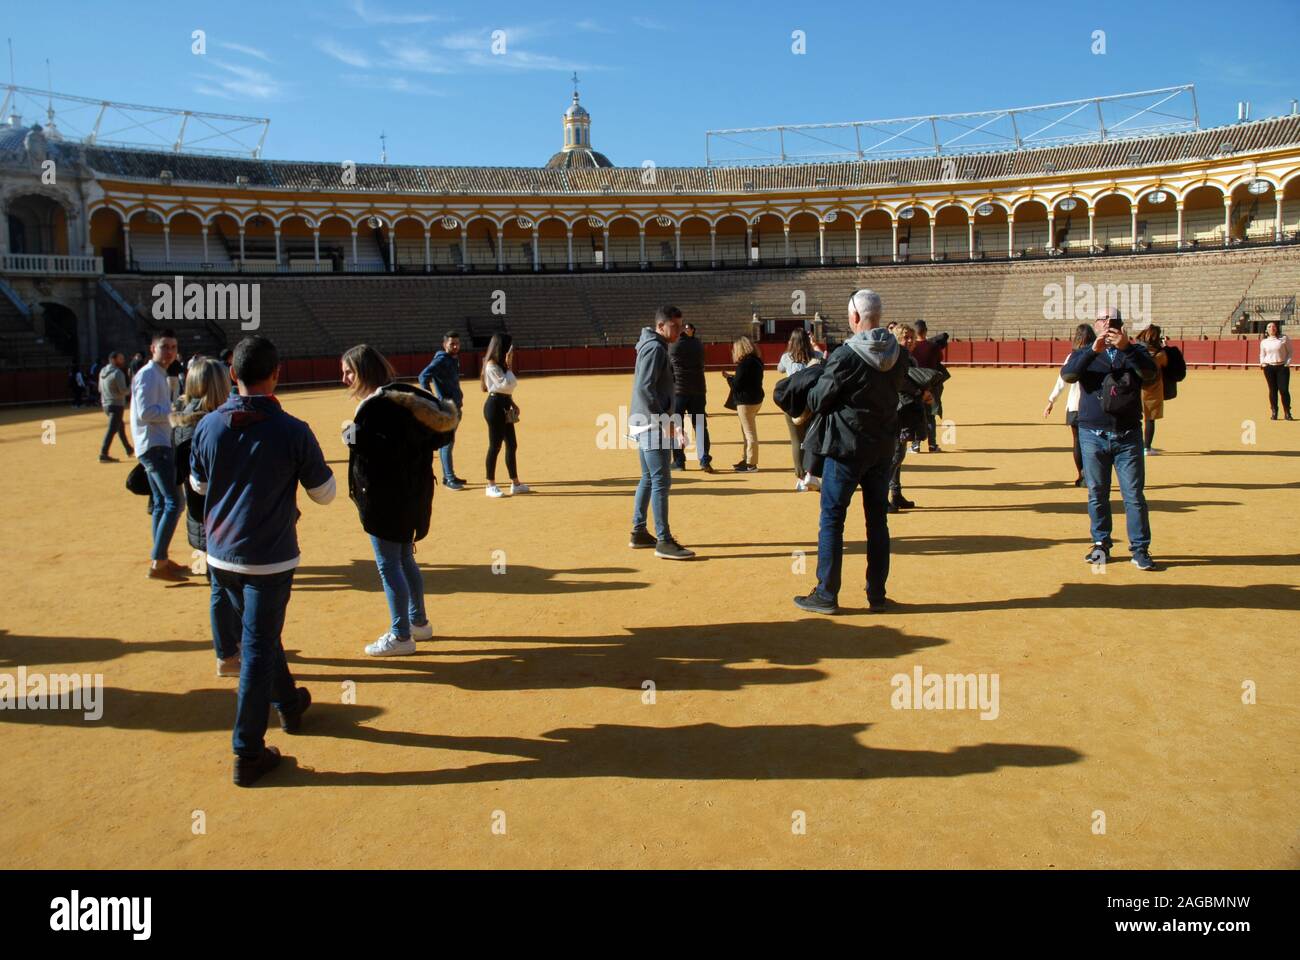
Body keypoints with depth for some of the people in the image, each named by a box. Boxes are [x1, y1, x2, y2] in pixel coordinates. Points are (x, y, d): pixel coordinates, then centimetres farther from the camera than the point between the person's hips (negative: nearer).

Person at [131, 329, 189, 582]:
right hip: (154, 446, -11)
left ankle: (161, 560, 22)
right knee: (173, 502, -14)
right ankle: (157, 563, -13)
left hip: (158, 445, 11)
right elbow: (145, 412, -22)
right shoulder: (148, 374, -12)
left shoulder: (160, 375, 18)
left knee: (161, 503, 14)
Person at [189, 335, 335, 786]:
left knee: (261, 635, 24)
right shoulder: (292, 431, -18)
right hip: (268, 559, -5)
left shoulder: (208, 426, -5)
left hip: (220, 555, 5)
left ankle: (288, 703, 45)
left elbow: (199, 485, 11)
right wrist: (316, 461, 10)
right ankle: (247, 755, 9)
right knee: (257, 649, 3)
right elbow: (324, 493, -7)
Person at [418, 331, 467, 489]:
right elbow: (423, 376, -24)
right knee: (447, 442, -7)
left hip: (455, 406, 9)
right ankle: (449, 478, -4)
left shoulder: (455, 359, 14)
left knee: (448, 441, 15)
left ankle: (448, 476, 22)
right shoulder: (441, 360, -13)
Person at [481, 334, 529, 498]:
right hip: (495, 406, -10)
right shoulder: (492, 366, -15)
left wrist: (512, 403, 9)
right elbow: (506, 385, -22)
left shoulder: (500, 364, 14)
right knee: (495, 446, -4)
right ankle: (491, 486, 4)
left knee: (512, 445, 12)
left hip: (505, 407, 10)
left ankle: (515, 484, 19)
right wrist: (509, 367, -16)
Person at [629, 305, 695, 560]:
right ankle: (664, 542, -5)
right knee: (661, 481, -8)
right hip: (653, 425, -10)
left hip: (643, 424, 10)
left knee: (648, 479, 16)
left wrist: (665, 419, 17)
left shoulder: (652, 346, 17)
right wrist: (665, 420, -21)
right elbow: (645, 388, -23)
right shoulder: (655, 348, -14)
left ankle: (639, 533, 23)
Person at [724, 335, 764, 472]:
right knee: (748, 431, 20)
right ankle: (747, 459, 29)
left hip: (746, 402, -10)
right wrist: (733, 377, 13)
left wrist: (728, 377, 1)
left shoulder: (744, 363, -18)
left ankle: (751, 464, 1)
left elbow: (736, 385, -17)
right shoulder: (757, 361, 10)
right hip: (756, 398, 10)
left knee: (749, 432, -4)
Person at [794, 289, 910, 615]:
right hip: (883, 446, 6)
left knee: (832, 518, 4)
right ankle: (877, 595, 18)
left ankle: (826, 594, 8)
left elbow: (818, 401, -11)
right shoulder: (898, 355, 1)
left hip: (847, 447, -5)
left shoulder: (845, 355, -17)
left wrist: (815, 382, 9)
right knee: (878, 519, 12)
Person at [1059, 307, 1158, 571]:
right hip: (1093, 437, 0)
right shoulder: (1084, 354, 7)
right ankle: (1101, 544, 19)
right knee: (1097, 494, 7)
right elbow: (1067, 374, -14)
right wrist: (1093, 350, -27)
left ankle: (1140, 549, 5)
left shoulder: (1134, 353, 8)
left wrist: (1127, 348, -28)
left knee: (1134, 495, 0)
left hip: (1128, 436, 0)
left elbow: (1150, 373, -14)